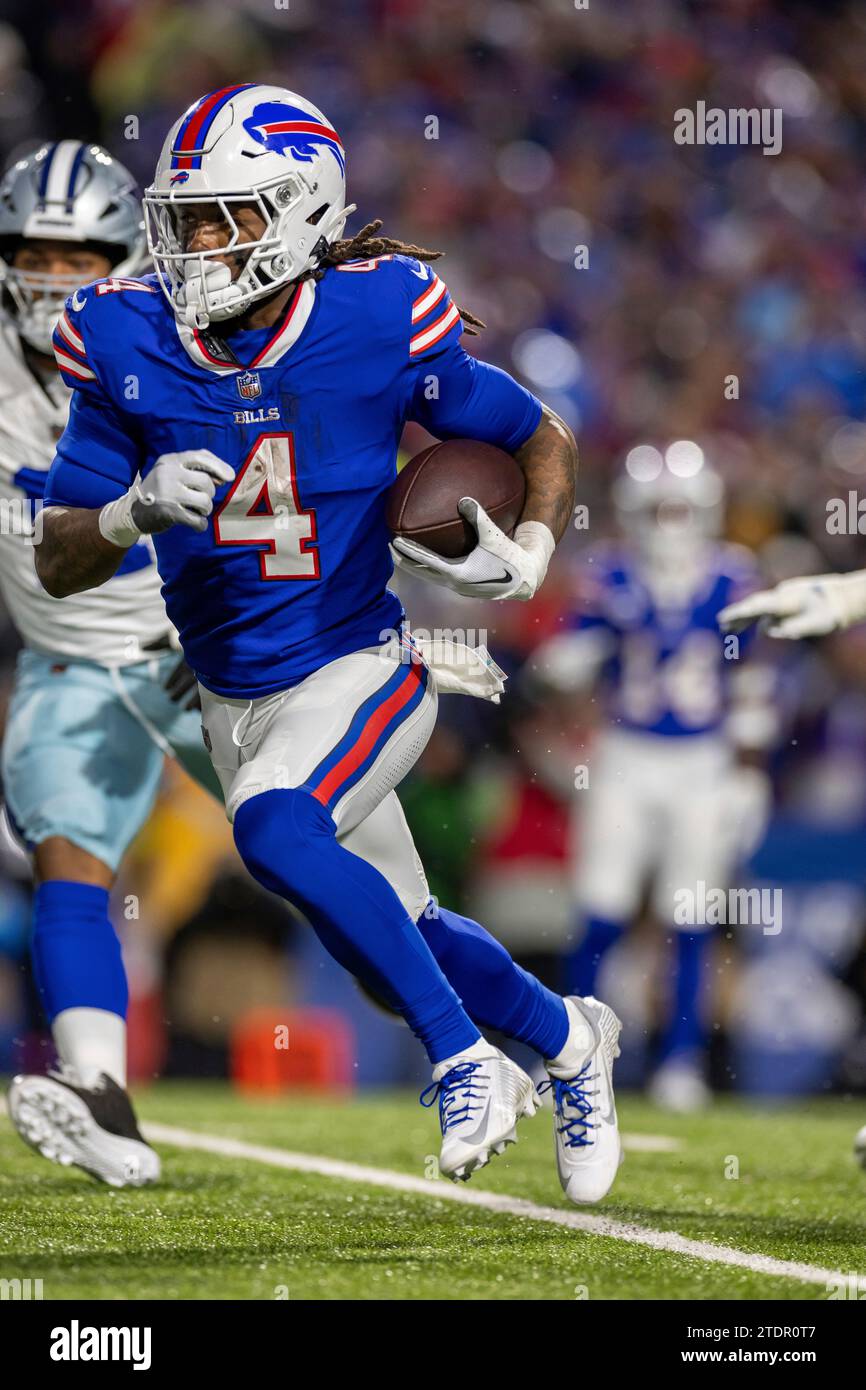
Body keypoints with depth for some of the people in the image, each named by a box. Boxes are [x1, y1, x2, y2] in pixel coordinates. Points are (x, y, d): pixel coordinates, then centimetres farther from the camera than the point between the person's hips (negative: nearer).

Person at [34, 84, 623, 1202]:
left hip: (357, 671, -5)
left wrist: (529, 553, -20)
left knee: (274, 830, -33)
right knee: (392, 930, 16)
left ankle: (463, 1054, -16)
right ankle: (567, 1041, 44)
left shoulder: (377, 323, -16)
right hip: (232, 698, 5)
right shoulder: (130, 346, -10)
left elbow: (544, 441, -1)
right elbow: (59, 564, -7)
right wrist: (137, 511, -28)